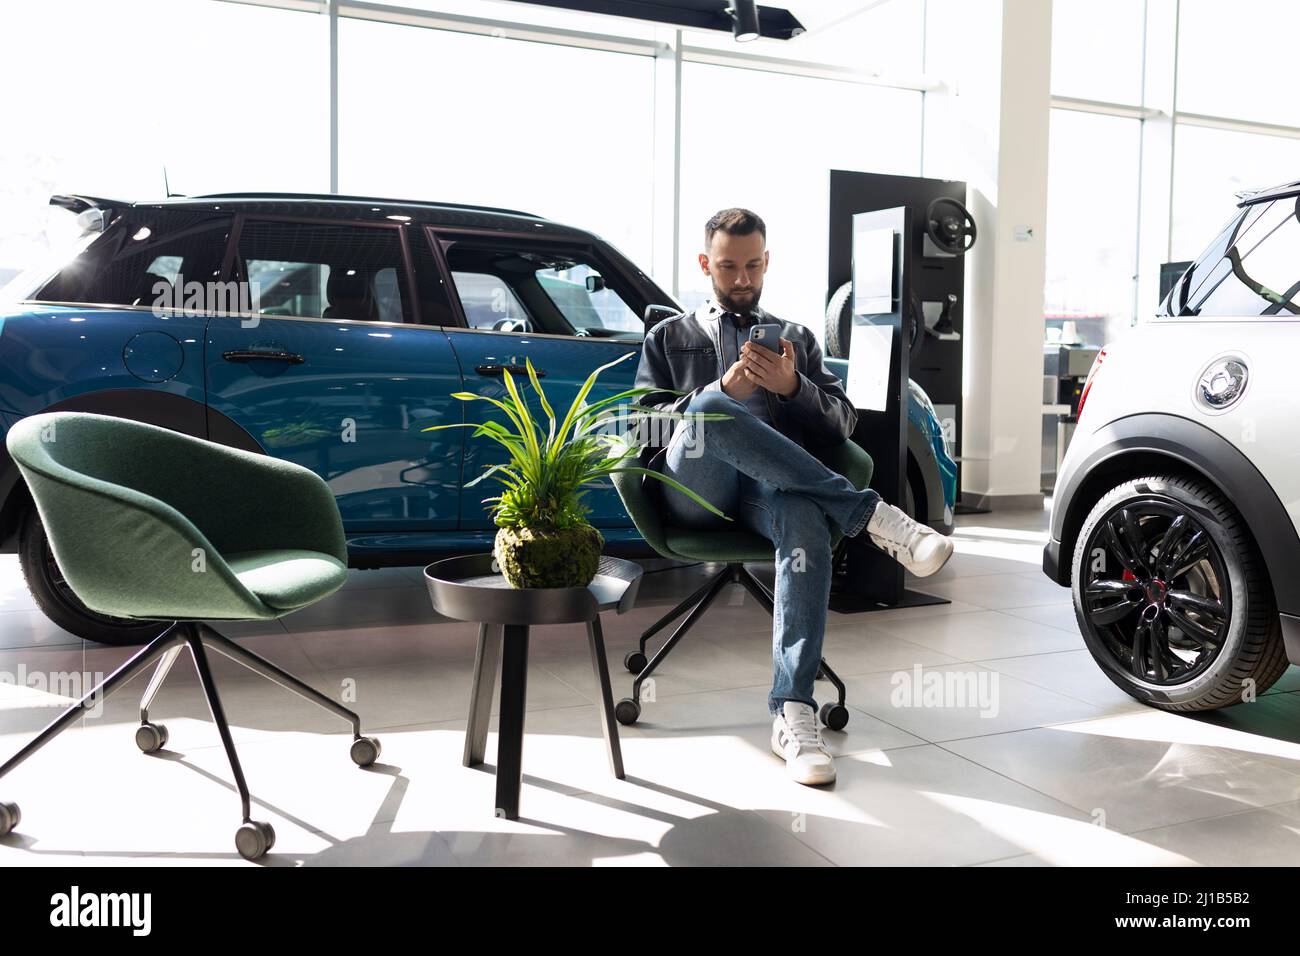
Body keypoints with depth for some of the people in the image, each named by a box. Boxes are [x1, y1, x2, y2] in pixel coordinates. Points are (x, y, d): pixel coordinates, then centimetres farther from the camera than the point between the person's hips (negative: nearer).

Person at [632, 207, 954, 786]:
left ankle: (793, 715, -41)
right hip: (691, 490, -1)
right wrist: (722, 389, -11)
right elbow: (647, 428, 7)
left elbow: (841, 425, 15)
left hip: (768, 488, 1)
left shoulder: (797, 340, 27)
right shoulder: (668, 338, 22)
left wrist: (791, 385, -7)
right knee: (710, 409, -37)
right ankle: (868, 515, -36)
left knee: (807, 519, -38)